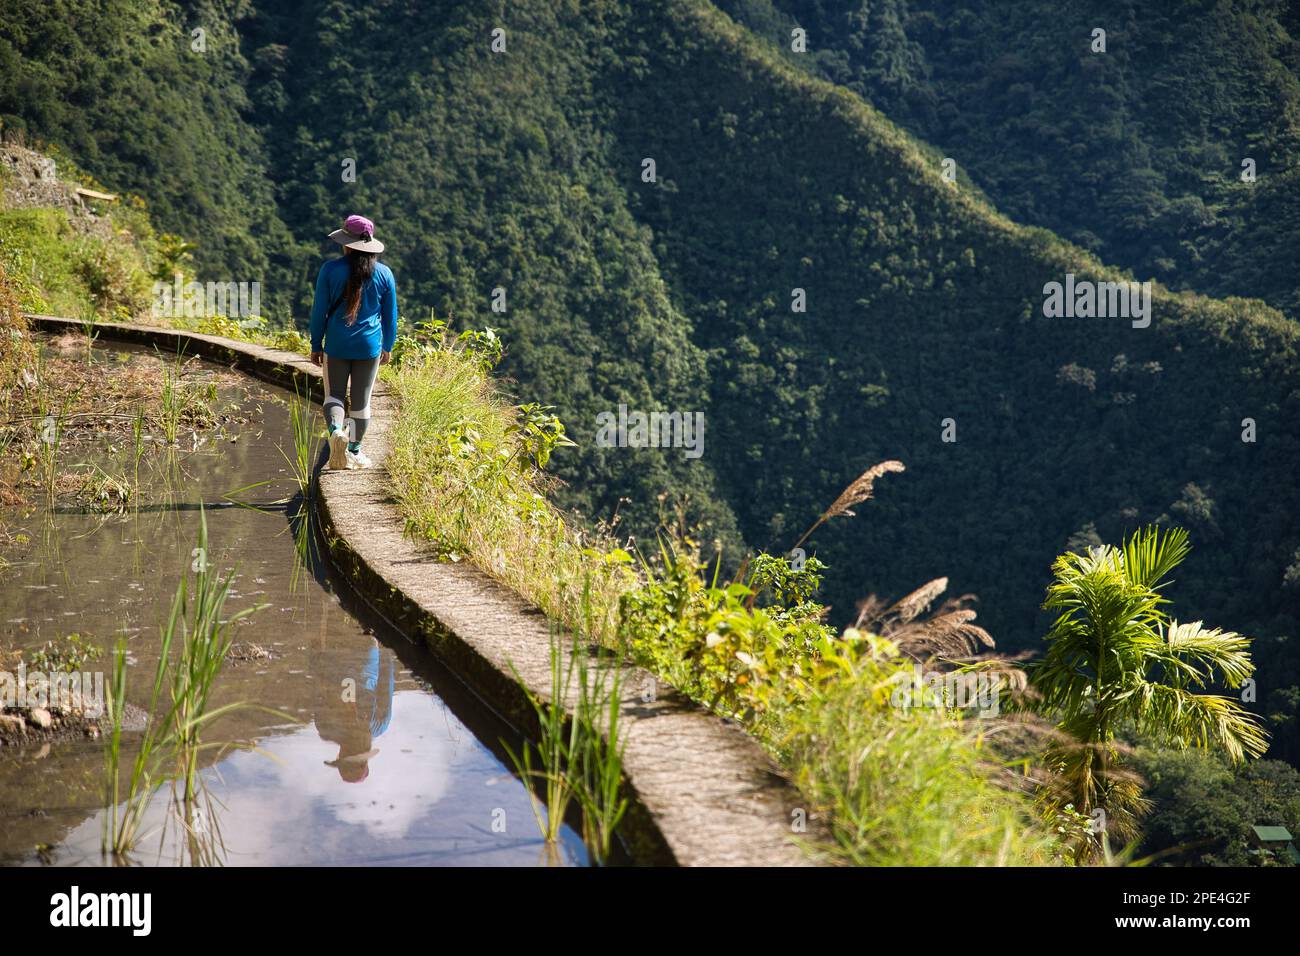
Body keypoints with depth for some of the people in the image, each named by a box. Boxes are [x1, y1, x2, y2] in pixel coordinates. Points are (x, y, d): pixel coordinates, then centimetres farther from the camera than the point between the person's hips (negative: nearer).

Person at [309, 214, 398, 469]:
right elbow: (390, 315, 7)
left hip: (337, 345, -1)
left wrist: (316, 345, 7)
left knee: (334, 395, 8)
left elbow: (319, 310, -2)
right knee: (362, 400, 11)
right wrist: (388, 347, 19)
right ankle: (355, 451, 16)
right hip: (369, 346, 1)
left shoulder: (330, 269, -6)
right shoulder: (384, 273, 0)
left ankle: (335, 430, -21)